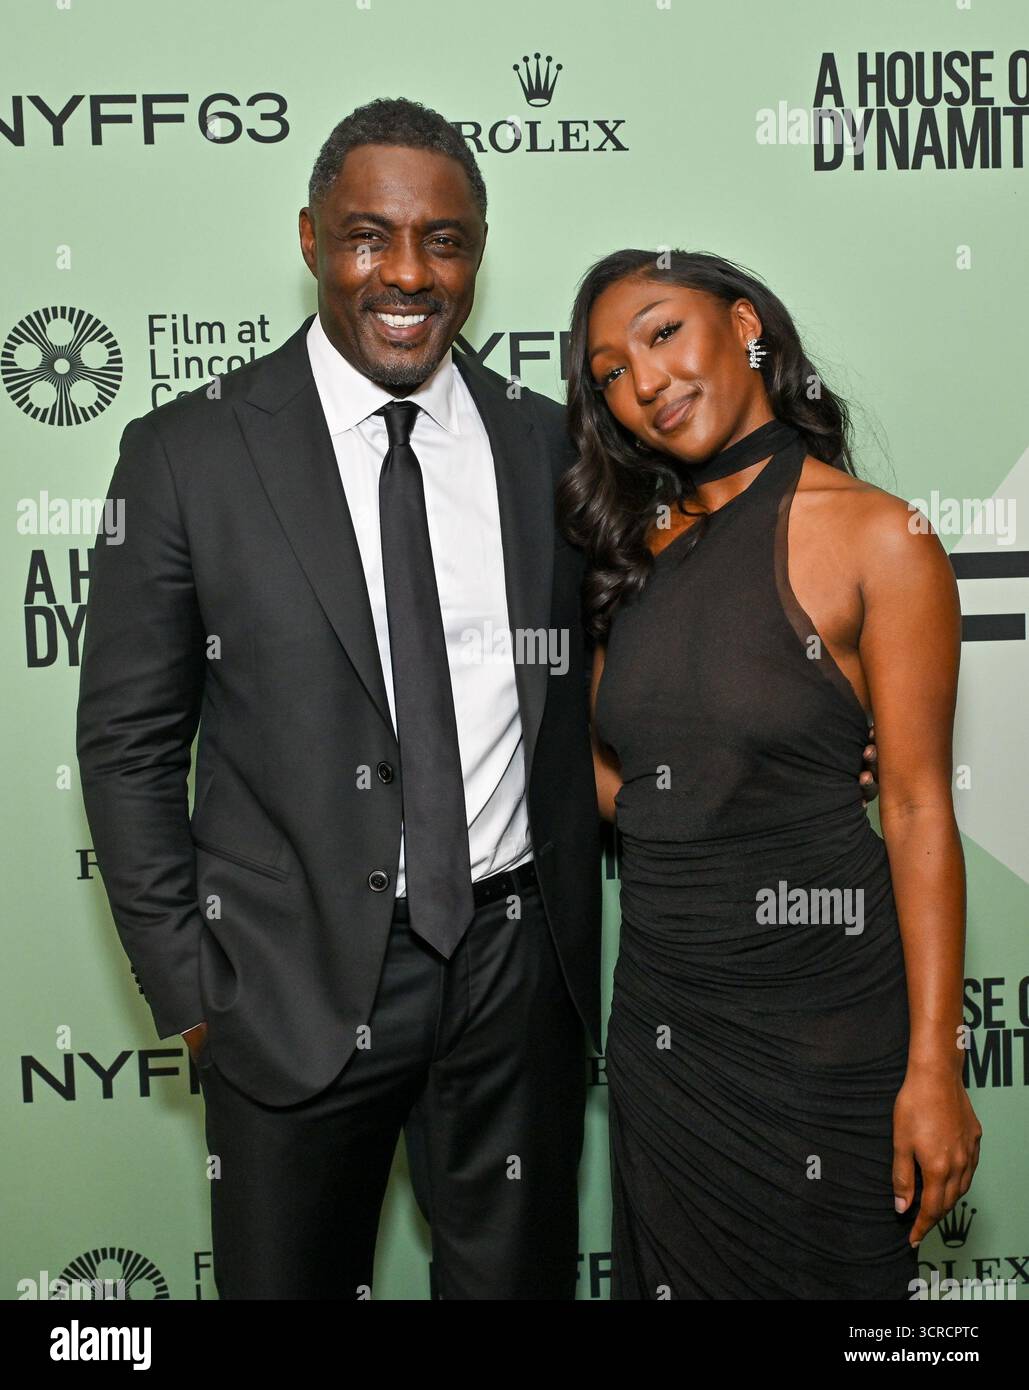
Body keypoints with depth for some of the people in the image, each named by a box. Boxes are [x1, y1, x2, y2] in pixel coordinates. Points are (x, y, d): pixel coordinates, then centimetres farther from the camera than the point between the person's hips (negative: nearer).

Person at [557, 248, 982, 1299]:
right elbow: (607, 768, 10)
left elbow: (918, 810, -13)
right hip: (660, 1004, 5)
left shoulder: (876, 536, -11)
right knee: (670, 1271, 20)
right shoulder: (642, 544, 7)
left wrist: (932, 1067, -14)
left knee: (813, 1271, 14)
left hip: (818, 1006, -5)